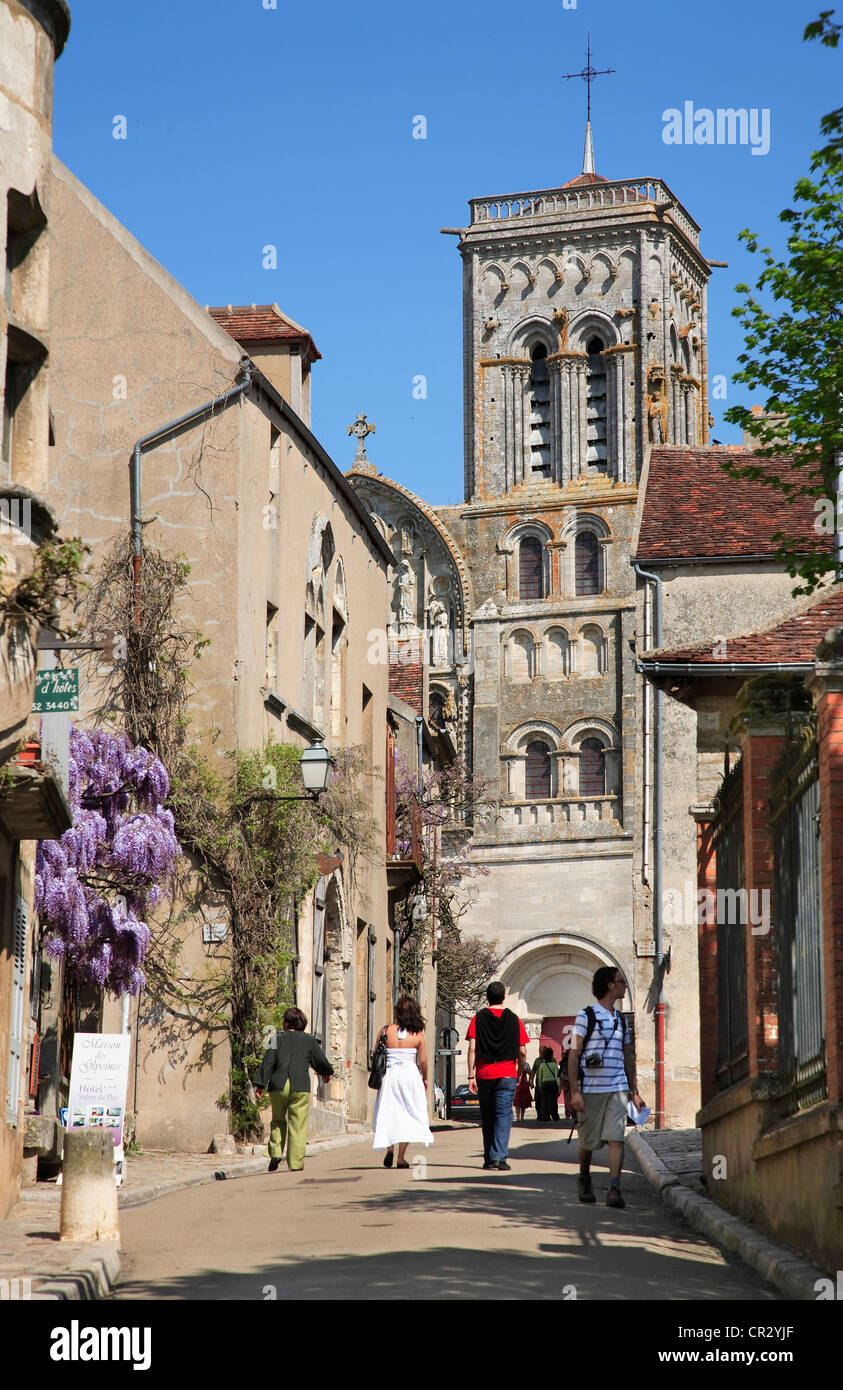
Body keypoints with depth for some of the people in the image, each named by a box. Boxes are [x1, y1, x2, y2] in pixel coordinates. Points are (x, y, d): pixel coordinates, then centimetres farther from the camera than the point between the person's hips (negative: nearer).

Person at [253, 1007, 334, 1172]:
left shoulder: (278, 1038, 4)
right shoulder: (309, 1040, 7)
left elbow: (268, 1061, -1)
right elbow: (320, 1060, 14)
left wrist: (260, 1084, 0)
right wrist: (326, 1072, 36)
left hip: (278, 1086, 1)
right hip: (300, 1087, -1)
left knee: (278, 1121, 18)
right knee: (297, 1126, 2)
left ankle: (275, 1153, 0)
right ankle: (295, 1163, -1)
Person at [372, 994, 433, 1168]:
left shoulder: (386, 1031, -5)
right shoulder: (417, 1034, -4)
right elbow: (423, 1060, 1)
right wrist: (424, 1078, 18)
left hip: (389, 1075, 0)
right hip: (410, 1074, 0)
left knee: (389, 1113, 13)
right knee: (407, 1115, 6)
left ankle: (389, 1149, -4)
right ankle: (401, 1158, 3)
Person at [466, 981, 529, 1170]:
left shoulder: (478, 1018, 2)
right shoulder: (513, 1019, 3)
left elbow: (472, 1049, -5)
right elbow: (522, 1052, 3)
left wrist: (471, 1076, -5)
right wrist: (521, 1070, 19)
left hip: (484, 1074, 1)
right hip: (507, 1074, -1)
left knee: (487, 1117, 11)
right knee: (503, 1114, -4)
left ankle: (489, 1158, 16)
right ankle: (499, 1156, -18)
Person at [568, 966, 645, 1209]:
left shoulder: (621, 1020, 16)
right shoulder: (586, 1016, -2)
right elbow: (573, 1054, -5)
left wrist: (635, 1092, 18)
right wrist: (574, 1091, -11)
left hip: (617, 1089, 4)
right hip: (591, 1088, -4)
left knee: (616, 1138, -10)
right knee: (588, 1141, 6)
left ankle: (614, 1189, -15)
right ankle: (584, 1181, 30)